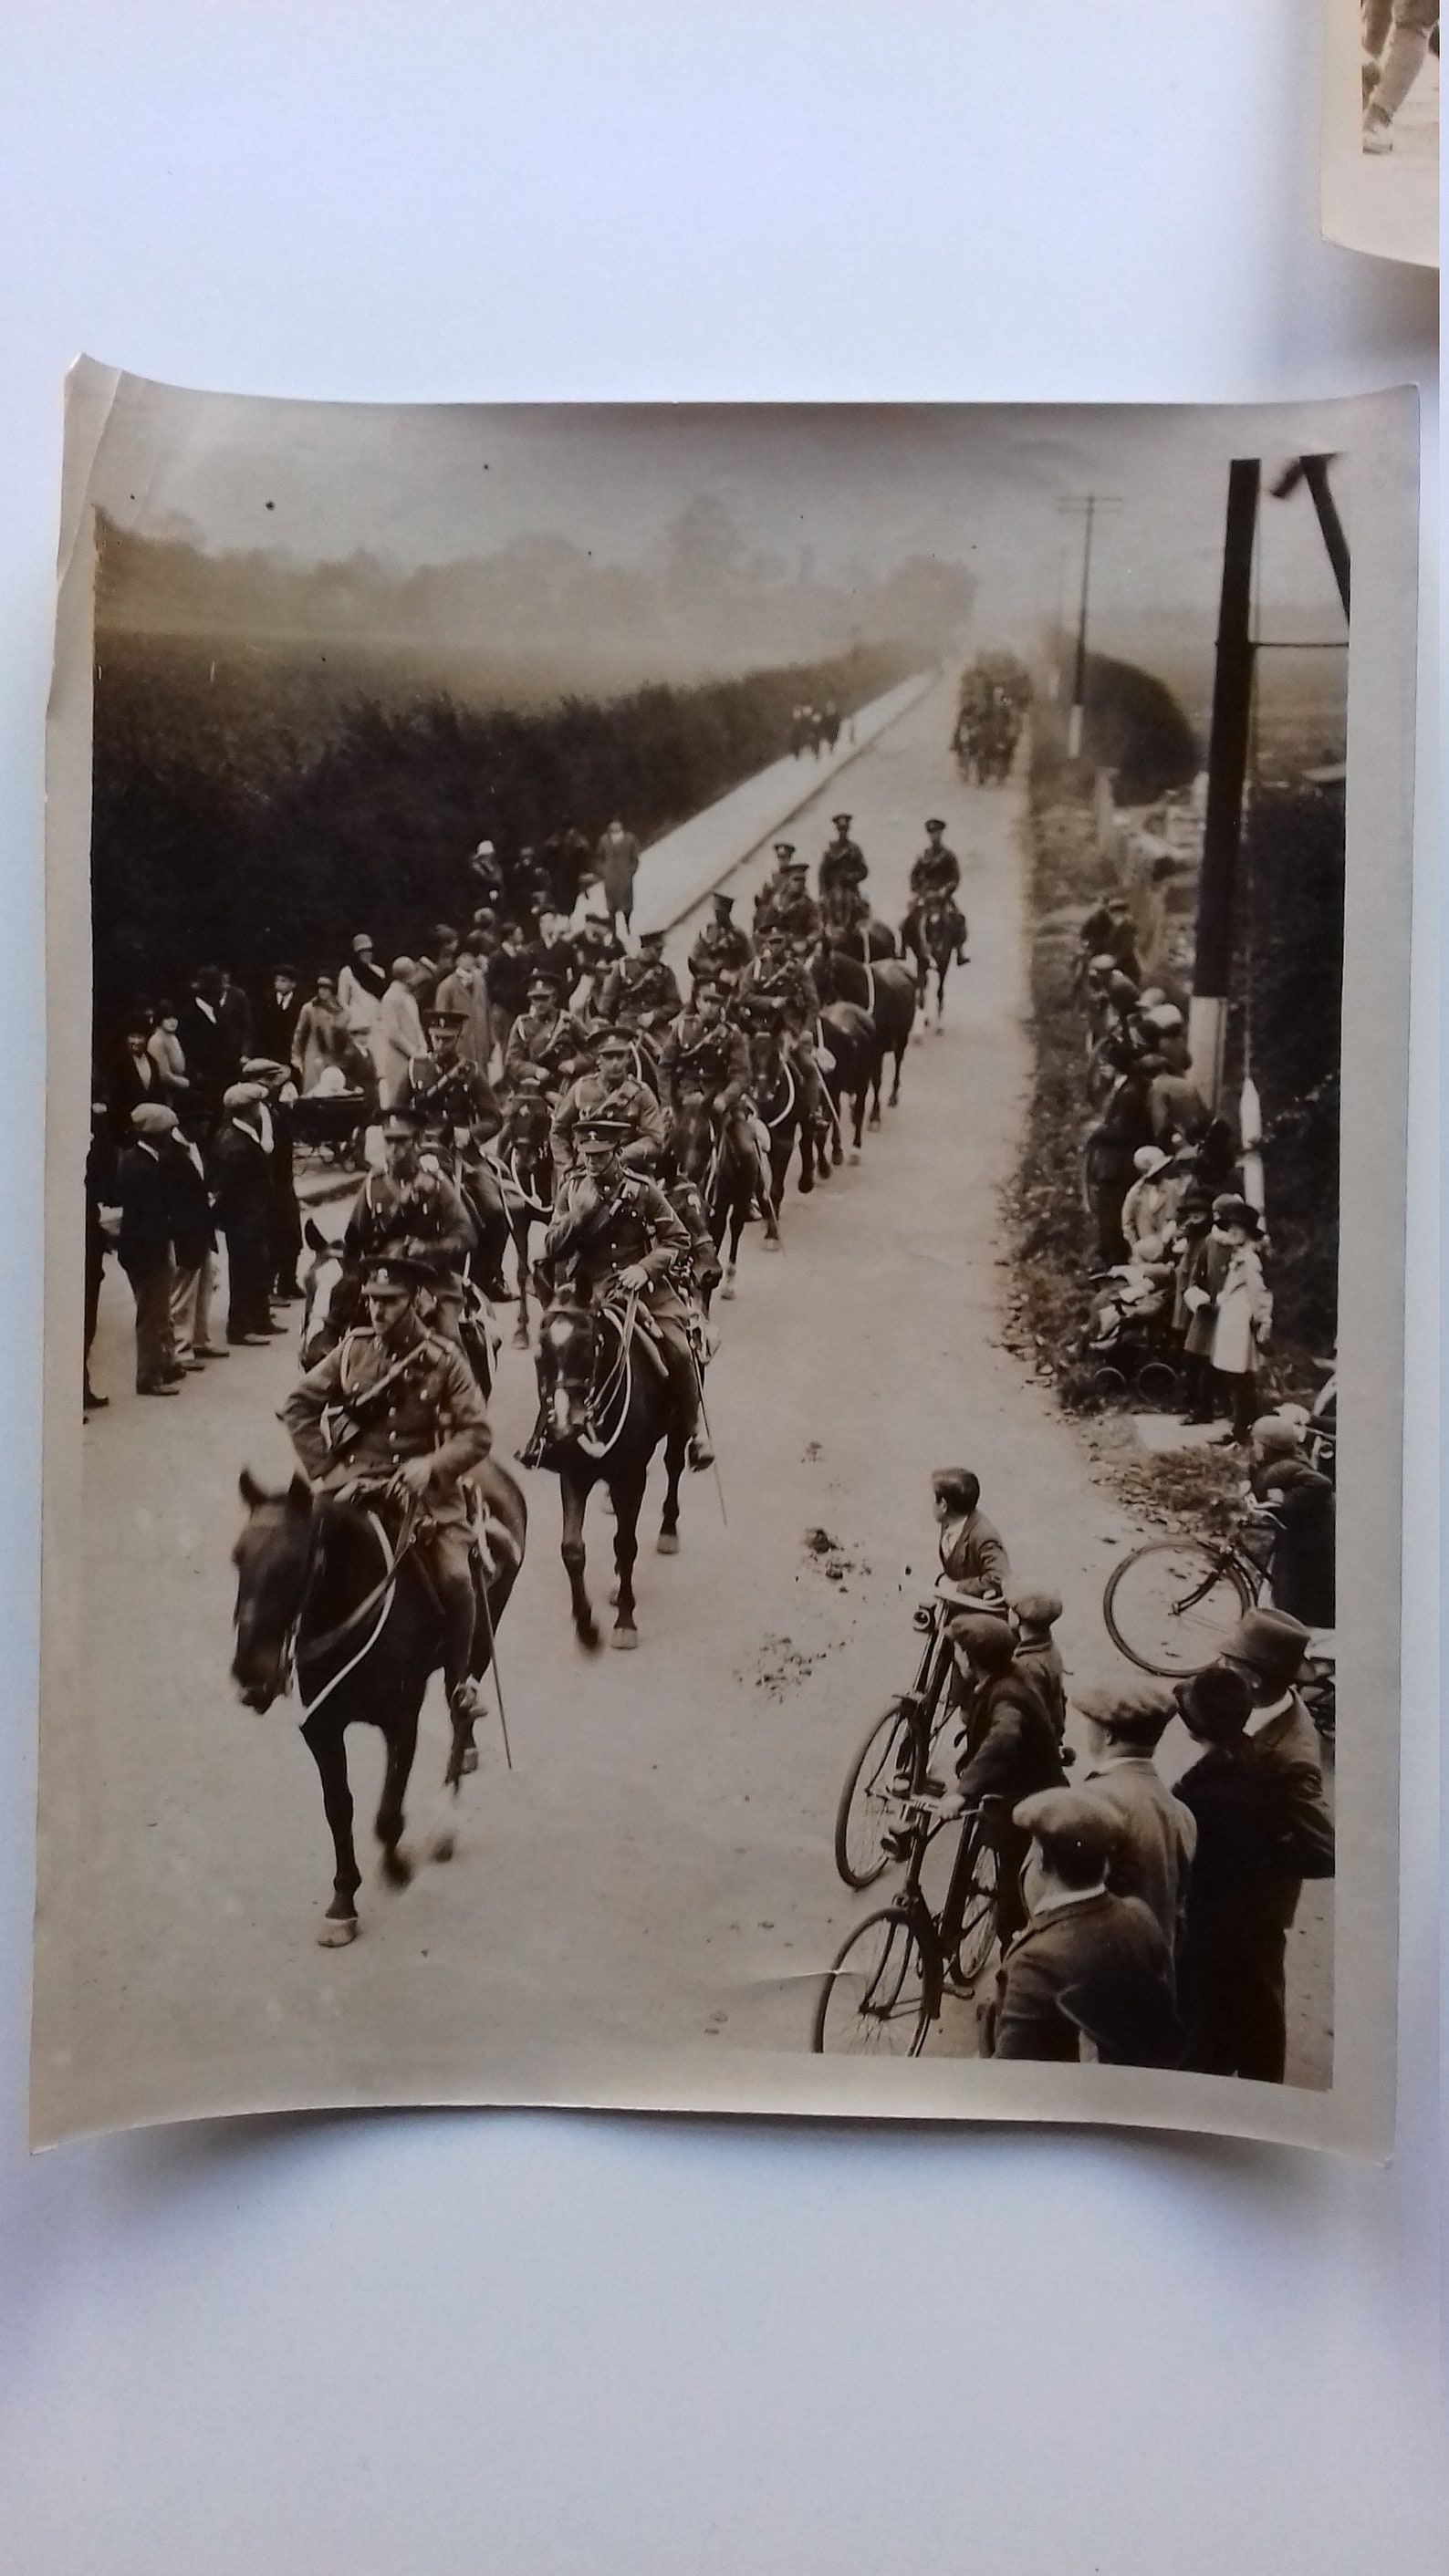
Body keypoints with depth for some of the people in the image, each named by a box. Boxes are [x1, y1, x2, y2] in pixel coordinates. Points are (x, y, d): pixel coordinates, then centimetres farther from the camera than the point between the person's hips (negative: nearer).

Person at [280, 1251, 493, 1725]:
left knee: (455, 1579, -20)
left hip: (424, 1487, -1)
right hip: (358, 1483, 2)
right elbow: (297, 1407, 8)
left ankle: (458, 1681, 3)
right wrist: (322, 1470, -1)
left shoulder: (444, 1360, -3)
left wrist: (432, 1464, -19)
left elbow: (477, 1434, -3)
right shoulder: (352, 1350, 3)